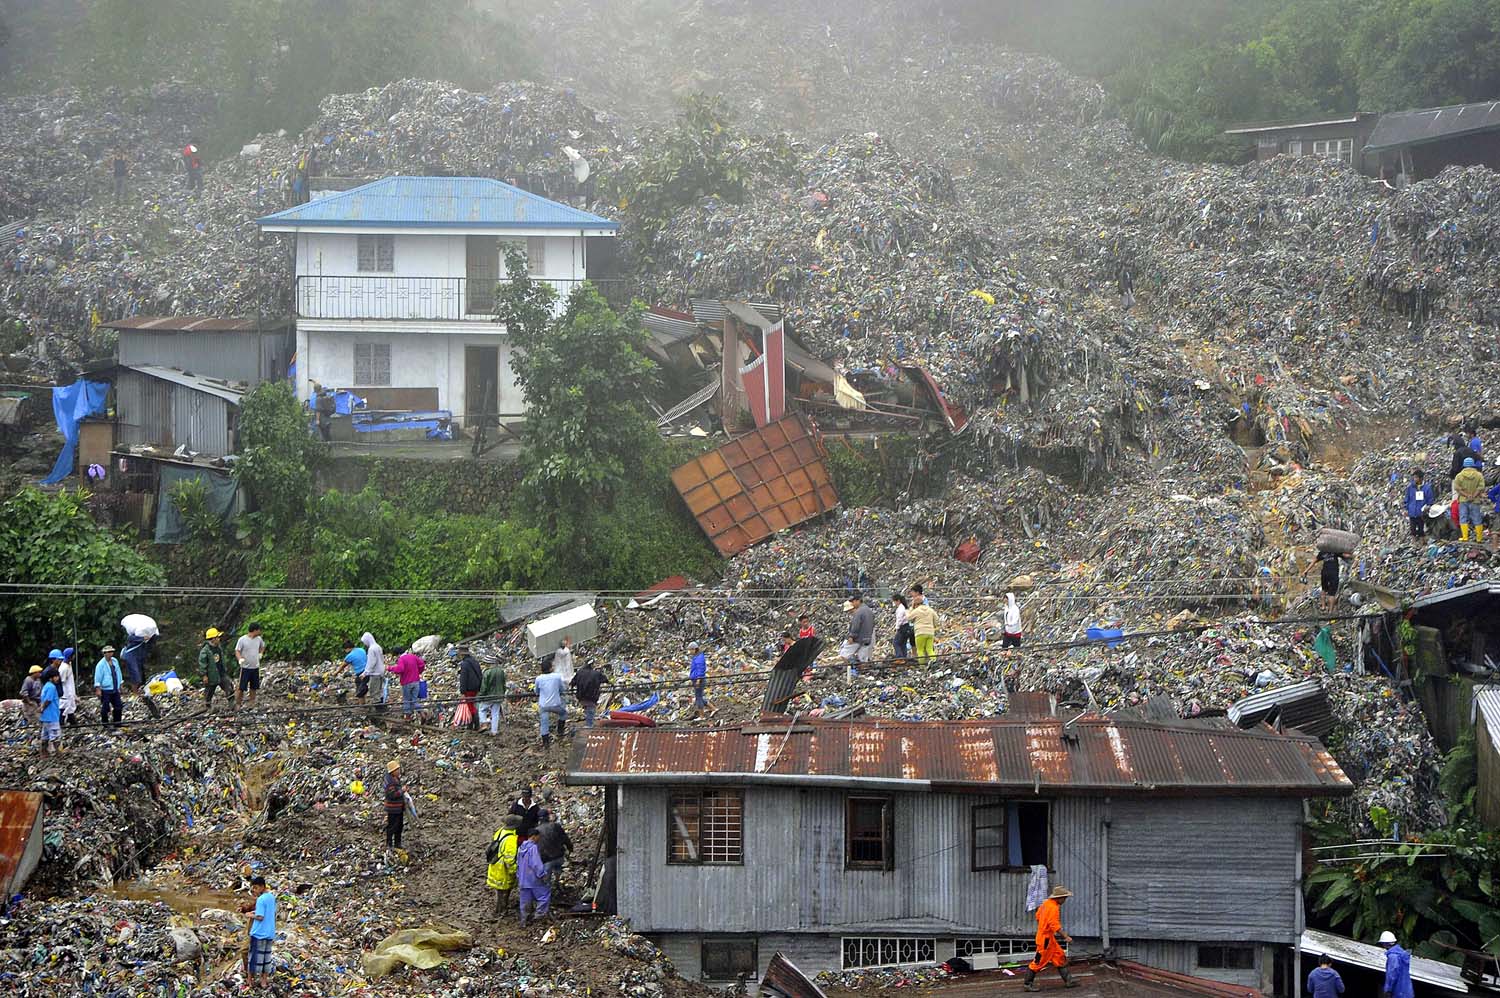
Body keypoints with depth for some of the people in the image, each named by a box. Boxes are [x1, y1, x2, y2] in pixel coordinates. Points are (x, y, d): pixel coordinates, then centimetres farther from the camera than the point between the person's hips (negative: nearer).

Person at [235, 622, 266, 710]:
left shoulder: (259, 639, 4)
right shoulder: (242, 640, -13)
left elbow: (262, 646, 25)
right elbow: (237, 651, -11)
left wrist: (260, 654, 11)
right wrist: (240, 659, -29)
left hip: (255, 667, 5)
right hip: (245, 667, -5)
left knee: (254, 687, 11)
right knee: (242, 687, -5)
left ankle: (252, 703, 21)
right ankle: (237, 704, 4)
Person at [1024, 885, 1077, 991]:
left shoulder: (1047, 903, 6)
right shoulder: (1054, 908, -23)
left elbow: (1038, 915, 18)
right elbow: (1055, 925, -29)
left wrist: (1041, 928, 29)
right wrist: (1066, 936, -26)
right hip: (1045, 939, -10)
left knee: (1060, 958, 13)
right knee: (1040, 961, -1)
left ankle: (1068, 981, 18)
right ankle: (1028, 984, 7)